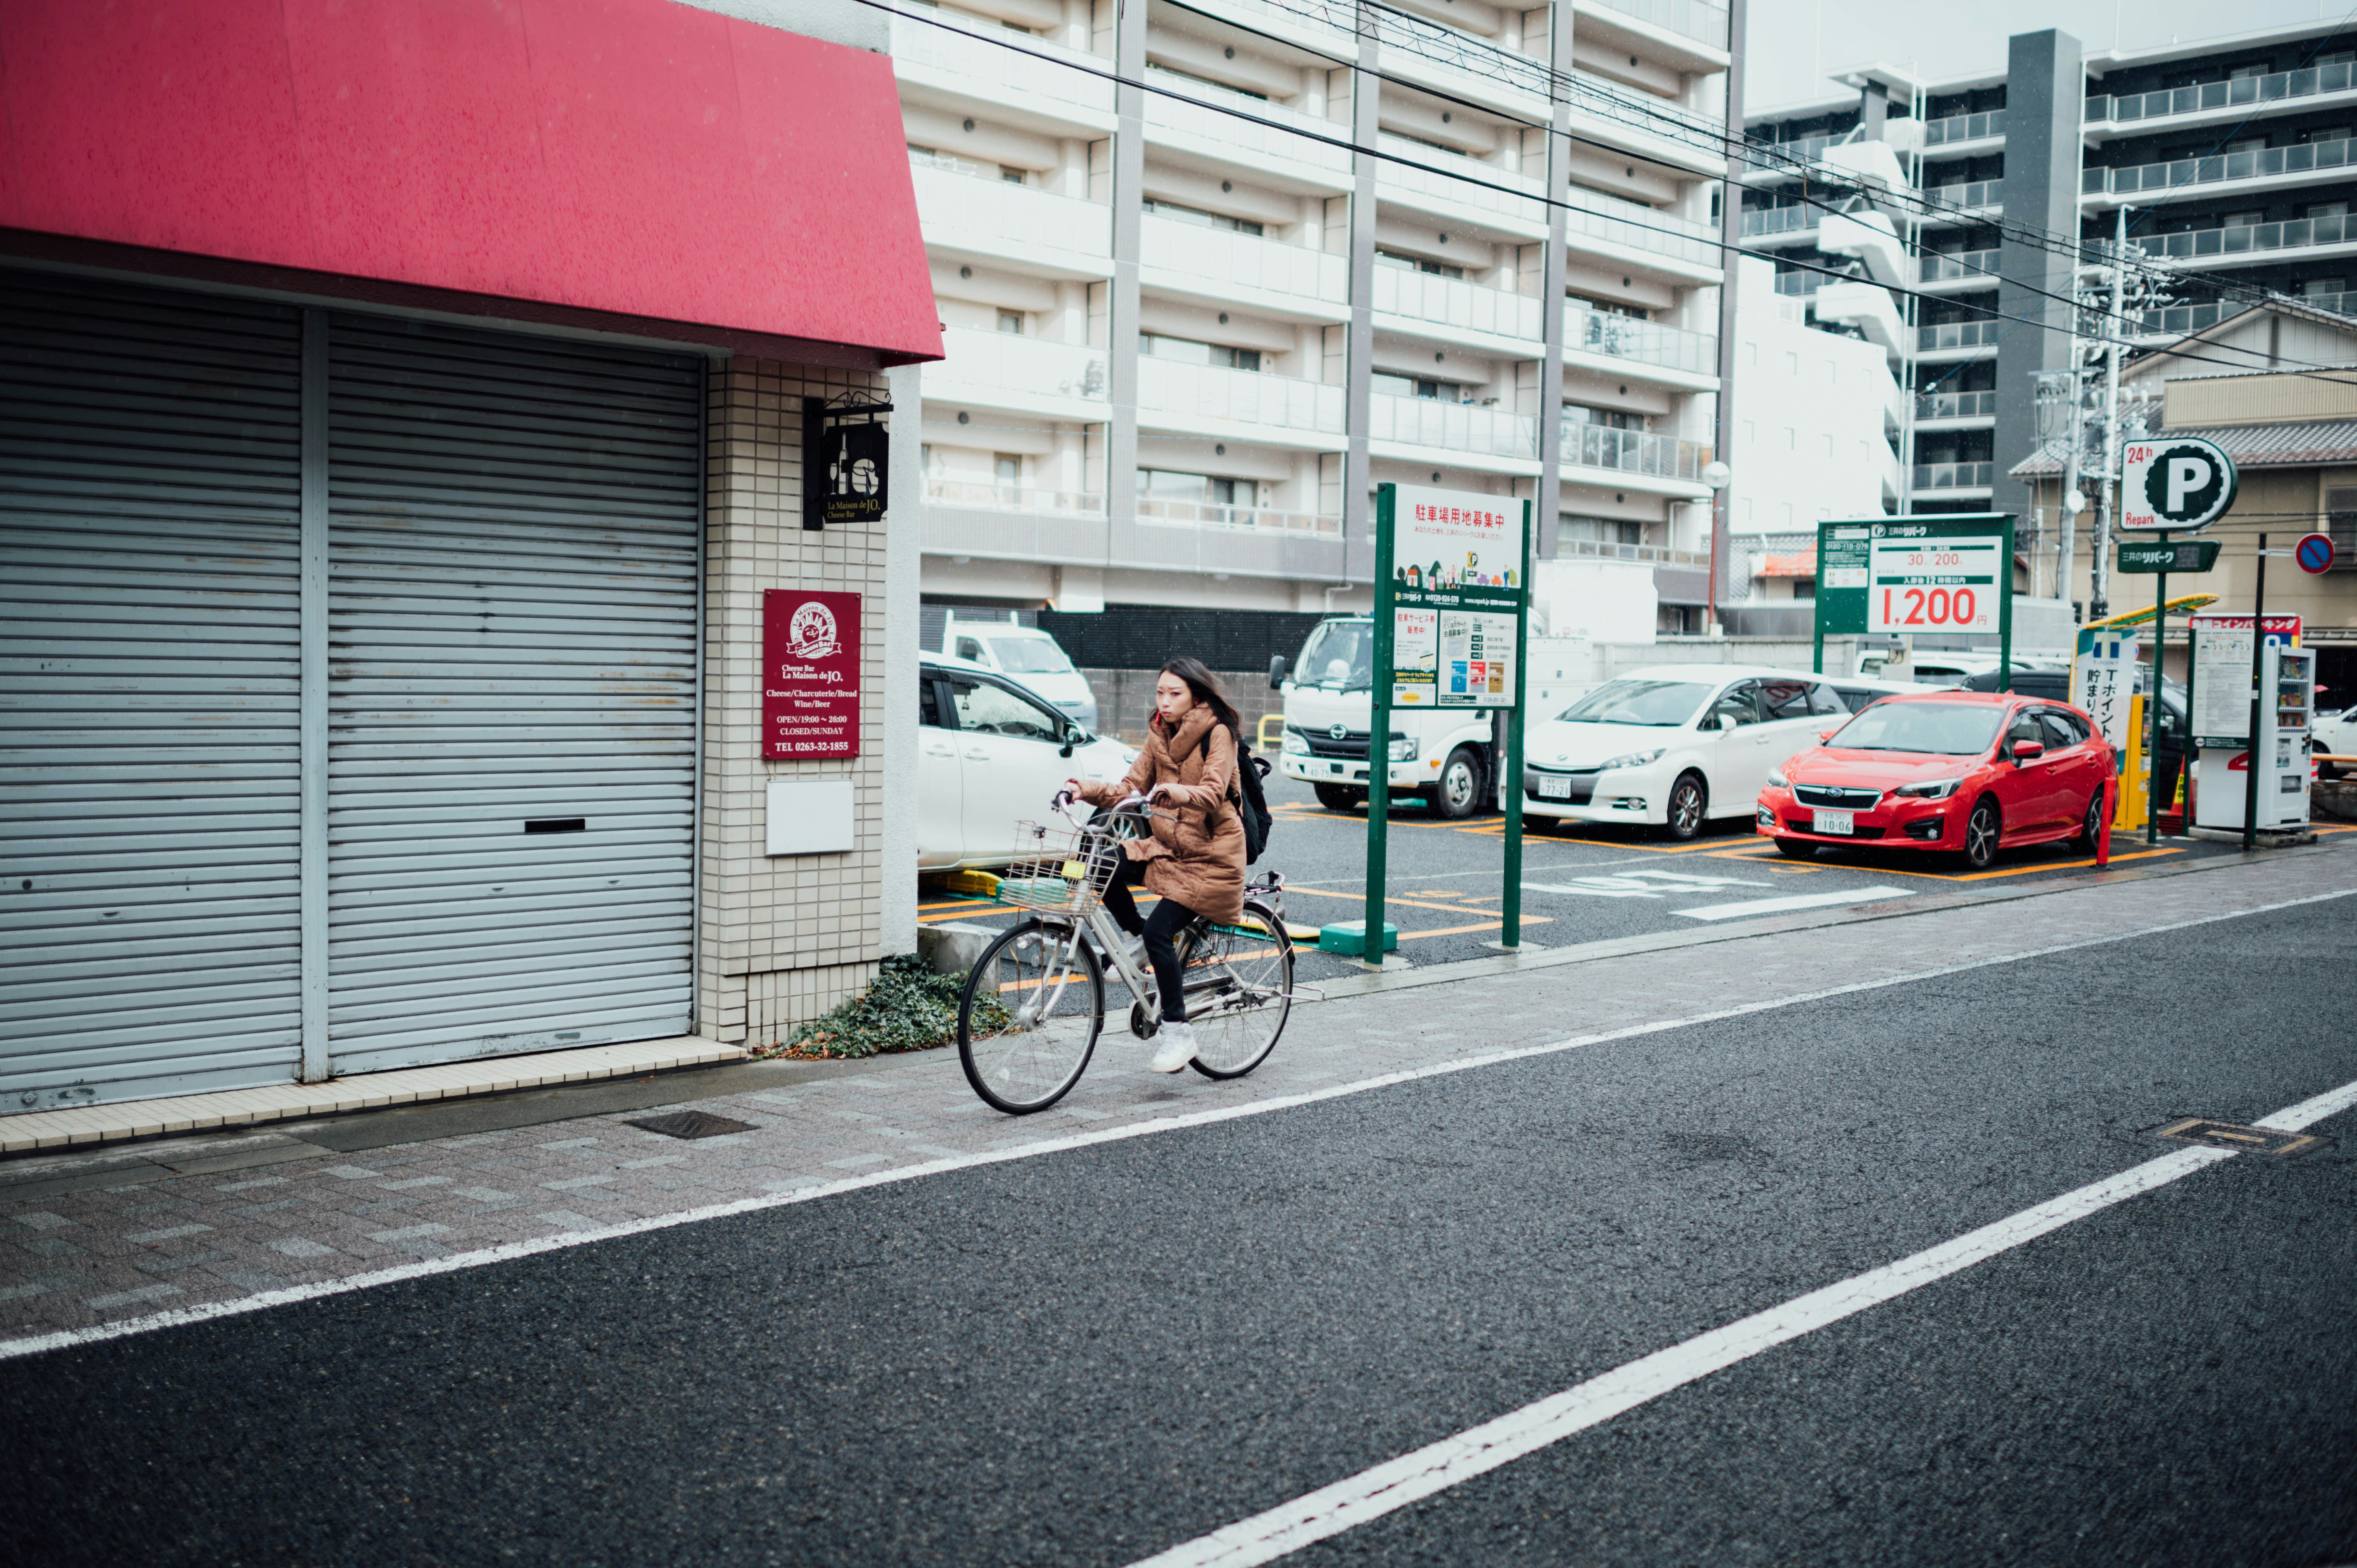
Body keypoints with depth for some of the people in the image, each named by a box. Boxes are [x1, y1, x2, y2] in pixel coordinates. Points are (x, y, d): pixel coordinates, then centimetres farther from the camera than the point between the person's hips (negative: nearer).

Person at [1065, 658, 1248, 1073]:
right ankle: (1138, 940, 3)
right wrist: (1088, 790, -14)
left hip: (1211, 856, -6)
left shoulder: (1218, 733, -10)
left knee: (1159, 930, -20)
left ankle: (1178, 1034, -9)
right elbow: (1131, 789, 3)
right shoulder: (1159, 735, 9)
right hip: (1167, 848, 6)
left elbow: (1213, 794, -25)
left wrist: (1179, 793, -46)